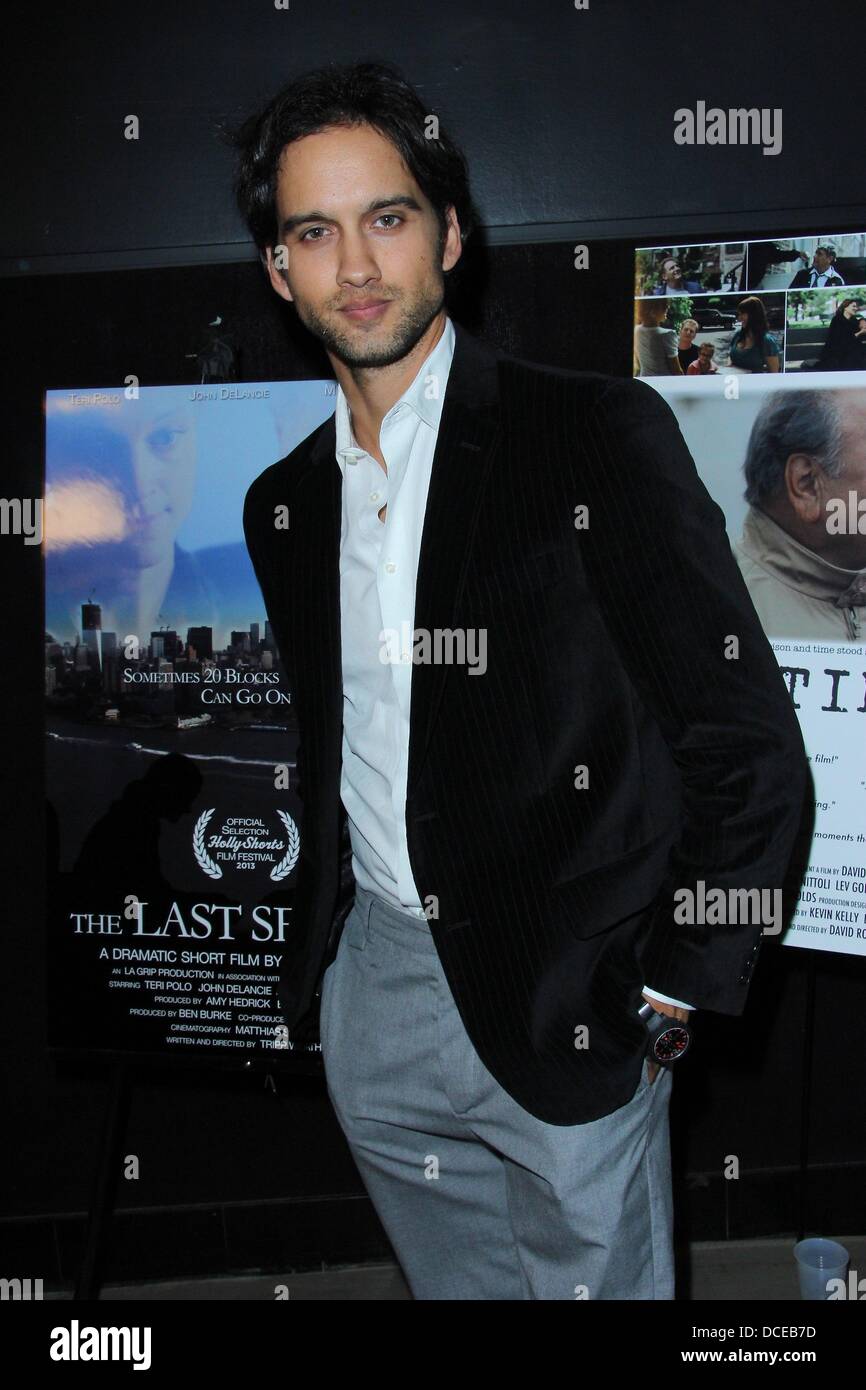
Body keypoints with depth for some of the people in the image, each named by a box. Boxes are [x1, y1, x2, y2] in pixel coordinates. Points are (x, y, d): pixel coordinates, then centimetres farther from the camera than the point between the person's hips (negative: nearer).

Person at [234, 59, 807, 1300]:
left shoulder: (599, 434, -11)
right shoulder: (283, 503, 7)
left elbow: (750, 744, -12)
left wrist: (675, 988, -9)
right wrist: (315, 944, 10)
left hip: (564, 1010, -5)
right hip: (369, 1002, 5)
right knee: (455, 1286, 21)